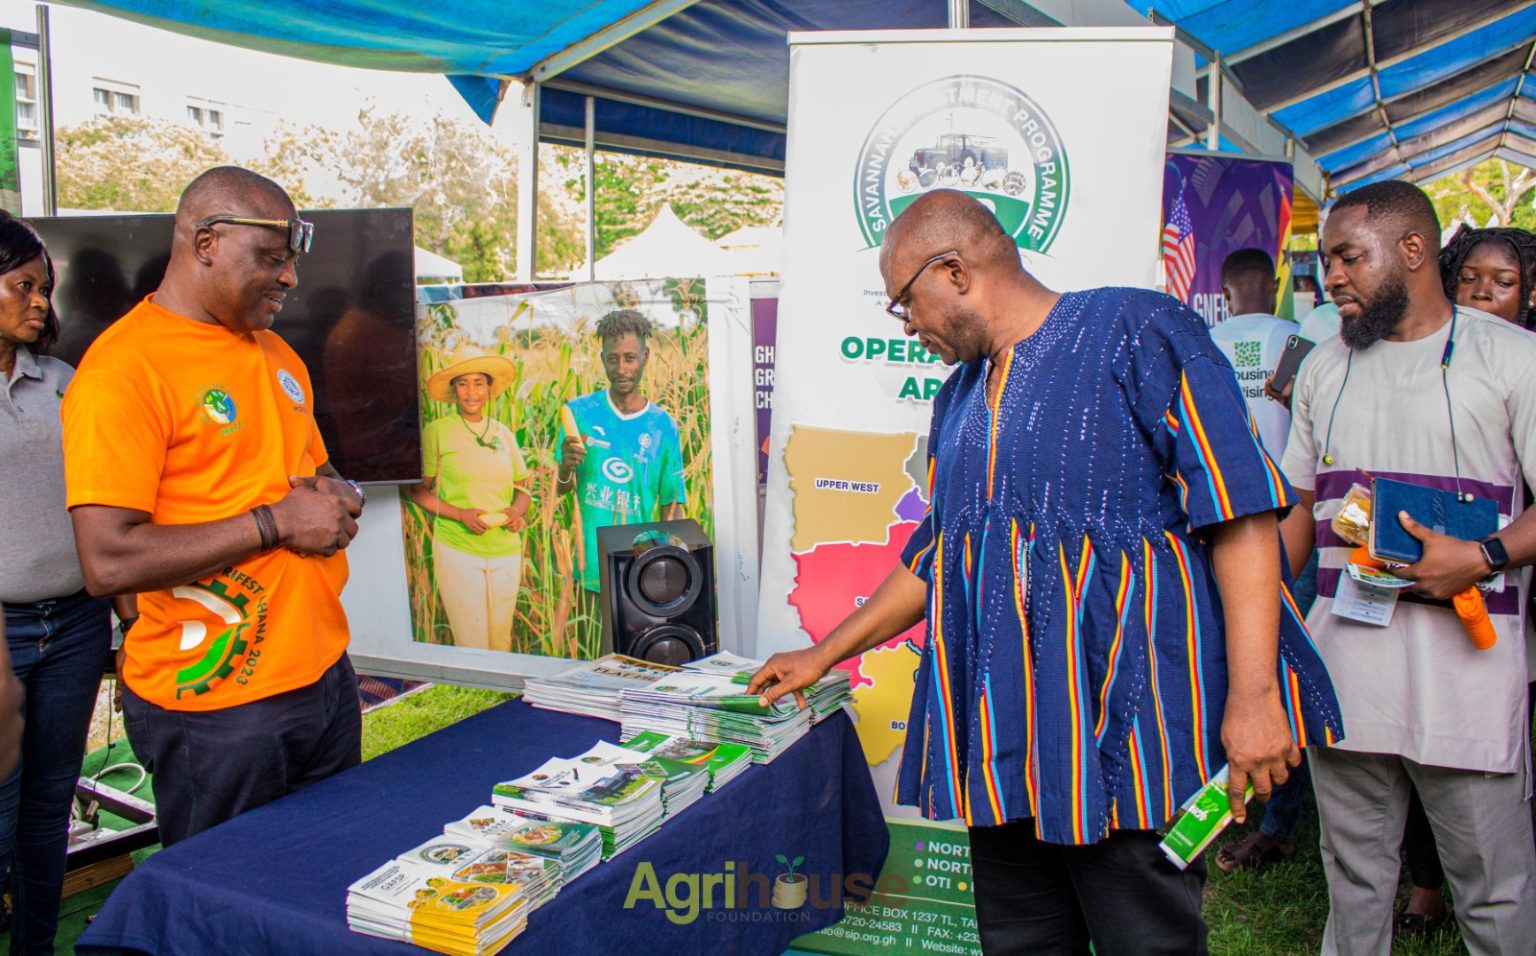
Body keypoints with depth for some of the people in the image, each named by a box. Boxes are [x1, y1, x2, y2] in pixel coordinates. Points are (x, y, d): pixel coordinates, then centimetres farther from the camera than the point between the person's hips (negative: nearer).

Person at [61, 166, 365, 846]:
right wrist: (274, 522, -19)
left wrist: (333, 498, 1)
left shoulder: (277, 355, 11)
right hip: (214, 707, -7)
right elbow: (108, 563, -22)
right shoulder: (122, 370, -14)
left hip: (325, 676, 7)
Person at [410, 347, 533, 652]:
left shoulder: (503, 433, 9)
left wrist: (518, 510, -6)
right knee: (471, 648, -3)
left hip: (506, 551, 4)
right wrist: (460, 514, -14)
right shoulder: (437, 431, -2)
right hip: (458, 550, -4)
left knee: (501, 645, 10)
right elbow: (418, 490, 0)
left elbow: (522, 489, 16)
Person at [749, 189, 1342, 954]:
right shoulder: (960, 398, 18)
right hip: (1002, 734, 7)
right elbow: (933, 557, 26)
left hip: (1127, 725, -7)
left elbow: (1240, 509, -12)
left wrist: (1252, 693, -19)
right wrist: (823, 657, 27)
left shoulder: (1134, 332, -4)